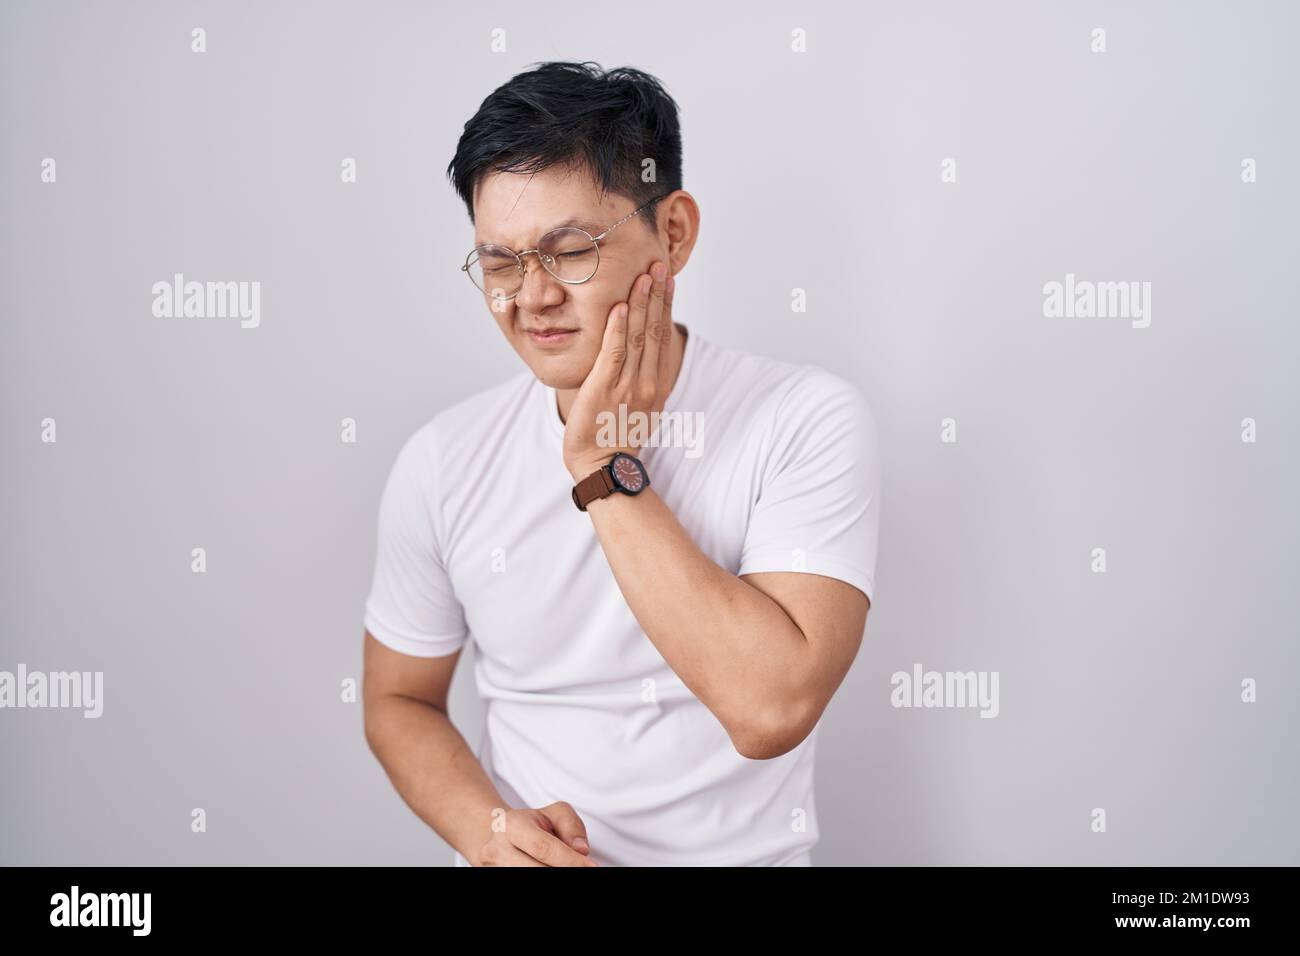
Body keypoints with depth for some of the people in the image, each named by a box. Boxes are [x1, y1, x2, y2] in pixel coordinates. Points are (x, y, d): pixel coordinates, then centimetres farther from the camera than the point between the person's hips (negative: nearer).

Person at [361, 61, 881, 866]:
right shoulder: (443, 463, -2)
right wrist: (488, 828, -10)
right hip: (525, 856, 2)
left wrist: (605, 471, -17)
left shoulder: (810, 422, -11)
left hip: (743, 851, -2)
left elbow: (772, 709, -21)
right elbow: (400, 700, 8)